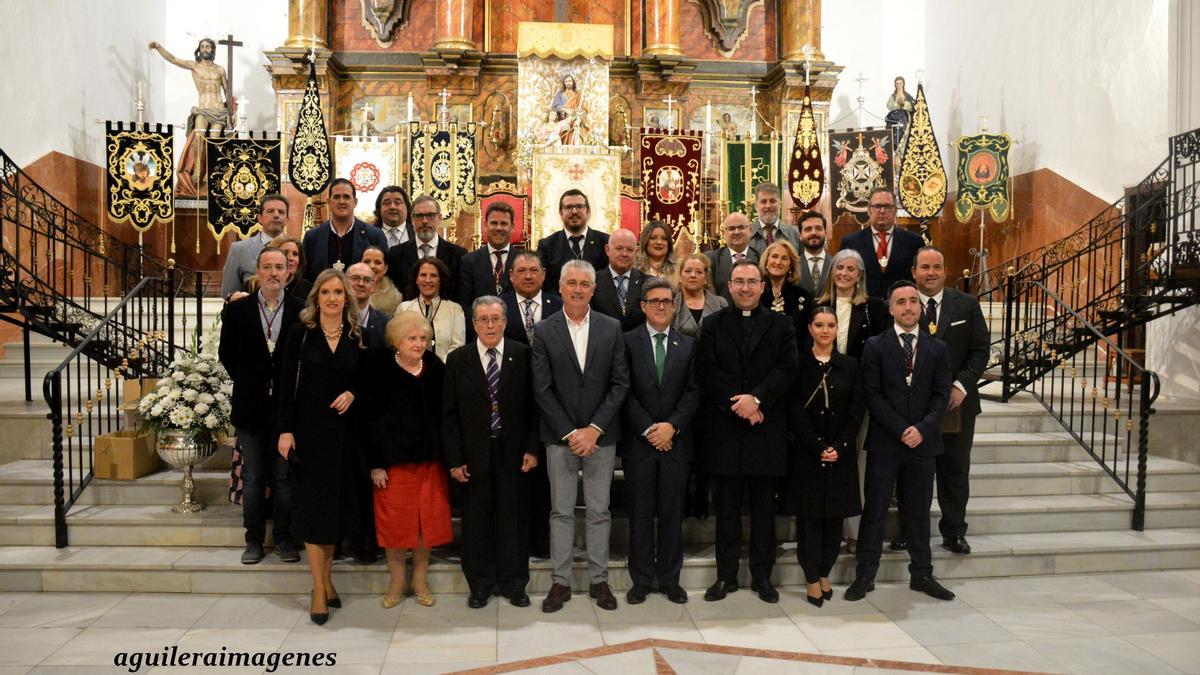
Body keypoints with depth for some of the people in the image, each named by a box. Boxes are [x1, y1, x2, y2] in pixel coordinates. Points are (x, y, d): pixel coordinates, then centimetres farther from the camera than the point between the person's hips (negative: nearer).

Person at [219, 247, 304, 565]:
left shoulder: (302, 311, -2)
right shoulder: (237, 310, 3)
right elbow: (226, 354, 8)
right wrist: (248, 384, 1)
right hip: (251, 406, 1)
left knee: (284, 476, 6)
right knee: (253, 477, 9)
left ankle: (283, 538, 18)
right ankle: (254, 539, 20)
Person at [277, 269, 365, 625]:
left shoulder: (356, 336, 5)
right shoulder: (301, 332, -3)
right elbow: (287, 384, -5)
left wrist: (352, 393, -10)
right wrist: (285, 430, -10)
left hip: (343, 431, 3)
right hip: (309, 429, -3)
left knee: (337, 503, 10)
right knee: (312, 505, 0)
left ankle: (326, 577, 26)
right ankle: (319, 589, 6)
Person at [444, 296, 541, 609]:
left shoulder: (522, 356, 0)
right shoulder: (458, 360, 1)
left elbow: (532, 405, 2)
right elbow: (449, 415, 1)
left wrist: (532, 448, -4)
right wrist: (455, 459, -4)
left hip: (513, 453, 0)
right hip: (474, 454, 0)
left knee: (514, 520, 8)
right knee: (476, 521, 9)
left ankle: (514, 584, 24)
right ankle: (480, 585, 24)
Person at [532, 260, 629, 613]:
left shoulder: (611, 328, 2)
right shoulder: (544, 331, -1)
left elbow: (620, 383, -1)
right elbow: (542, 389, -4)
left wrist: (594, 429, -10)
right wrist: (570, 433, -10)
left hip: (601, 435, 1)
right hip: (559, 437, -1)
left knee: (599, 511, 9)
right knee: (561, 512, 7)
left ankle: (599, 580, 21)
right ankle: (560, 581, 18)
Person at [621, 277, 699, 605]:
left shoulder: (688, 345, 8)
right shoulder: (628, 341, 0)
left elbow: (693, 392, 2)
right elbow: (625, 391, -5)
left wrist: (672, 425, -11)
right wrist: (648, 429, -11)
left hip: (676, 440, 2)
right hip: (638, 441, -2)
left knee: (672, 513, 8)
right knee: (640, 514, 6)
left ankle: (670, 579, 19)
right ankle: (641, 580, 16)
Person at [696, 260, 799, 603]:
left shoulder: (781, 324, 8)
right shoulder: (713, 324, 7)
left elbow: (788, 368, -4)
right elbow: (707, 371, -3)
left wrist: (756, 398, -16)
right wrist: (736, 404, -14)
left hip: (766, 427, 0)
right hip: (724, 428, 0)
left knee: (764, 505, 8)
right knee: (727, 506, 8)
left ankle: (762, 575, 20)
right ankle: (726, 575, 18)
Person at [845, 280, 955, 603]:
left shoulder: (937, 349, 8)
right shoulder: (875, 346, 0)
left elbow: (941, 395, 3)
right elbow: (872, 395, -6)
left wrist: (922, 428, -12)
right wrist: (901, 430, -13)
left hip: (923, 441, 3)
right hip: (884, 443, -2)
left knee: (919, 512, 12)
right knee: (874, 511, 2)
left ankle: (921, 574, 23)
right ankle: (865, 575, 10)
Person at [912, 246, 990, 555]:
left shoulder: (967, 304, 4)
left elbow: (981, 349, 1)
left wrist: (961, 386, -9)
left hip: (957, 402, 2)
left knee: (956, 470, 10)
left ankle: (954, 532, 22)